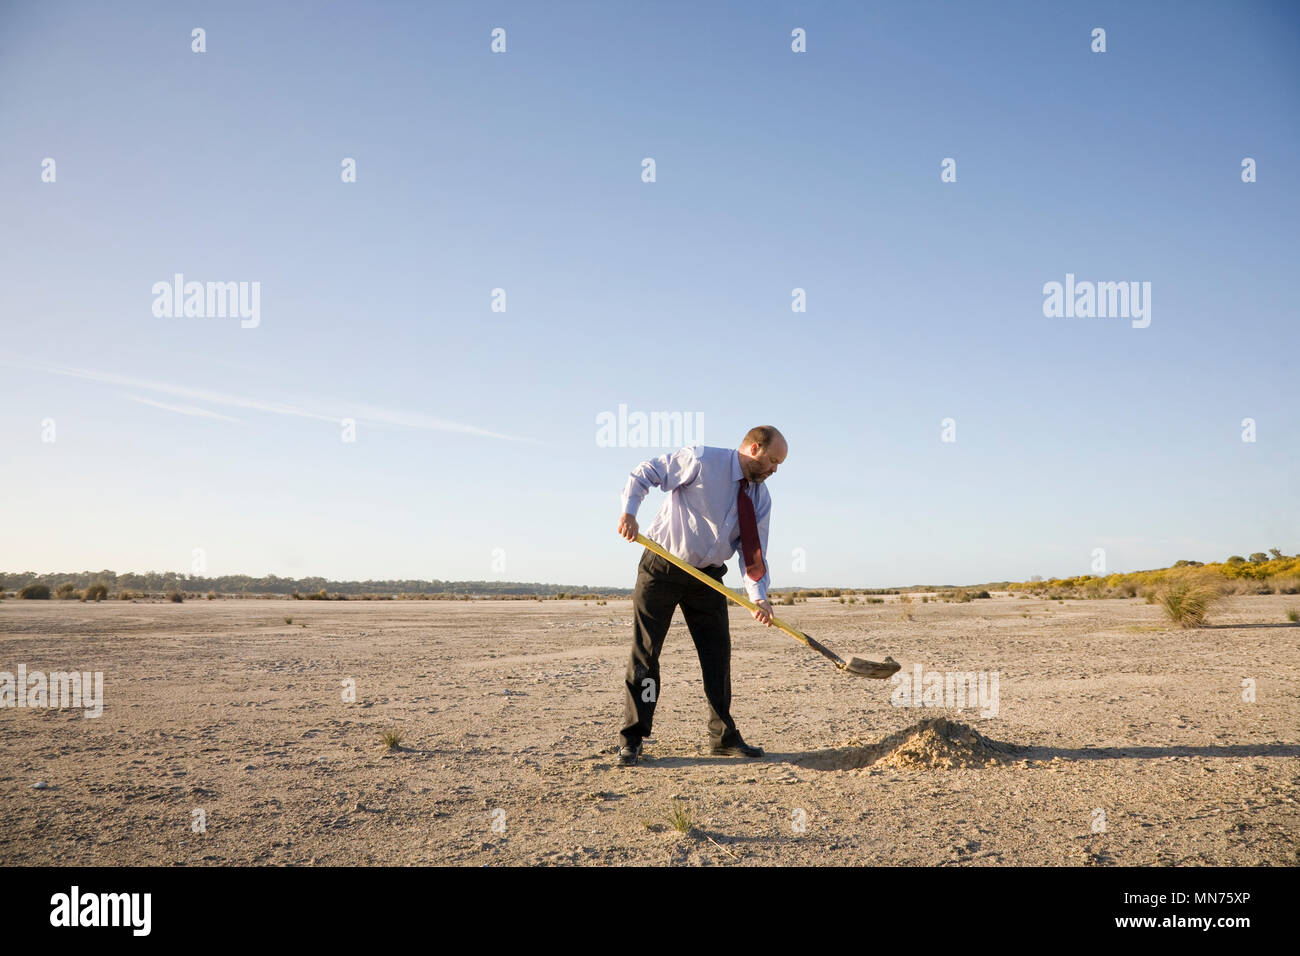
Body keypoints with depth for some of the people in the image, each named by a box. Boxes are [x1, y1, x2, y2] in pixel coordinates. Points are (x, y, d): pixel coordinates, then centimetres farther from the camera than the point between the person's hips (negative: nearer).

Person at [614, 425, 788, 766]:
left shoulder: (760, 497, 2)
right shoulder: (701, 460, -15)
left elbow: (753, 553, -1)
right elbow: (644, 473, -12)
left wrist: (757, 596, -17)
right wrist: (629, 511, -27)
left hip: (708, 576, 5)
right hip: (662, 568, -5)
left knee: (718, 652, 5)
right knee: (645, 651, -2)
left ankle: (724, 736, 18)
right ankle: (632, 741, 6)